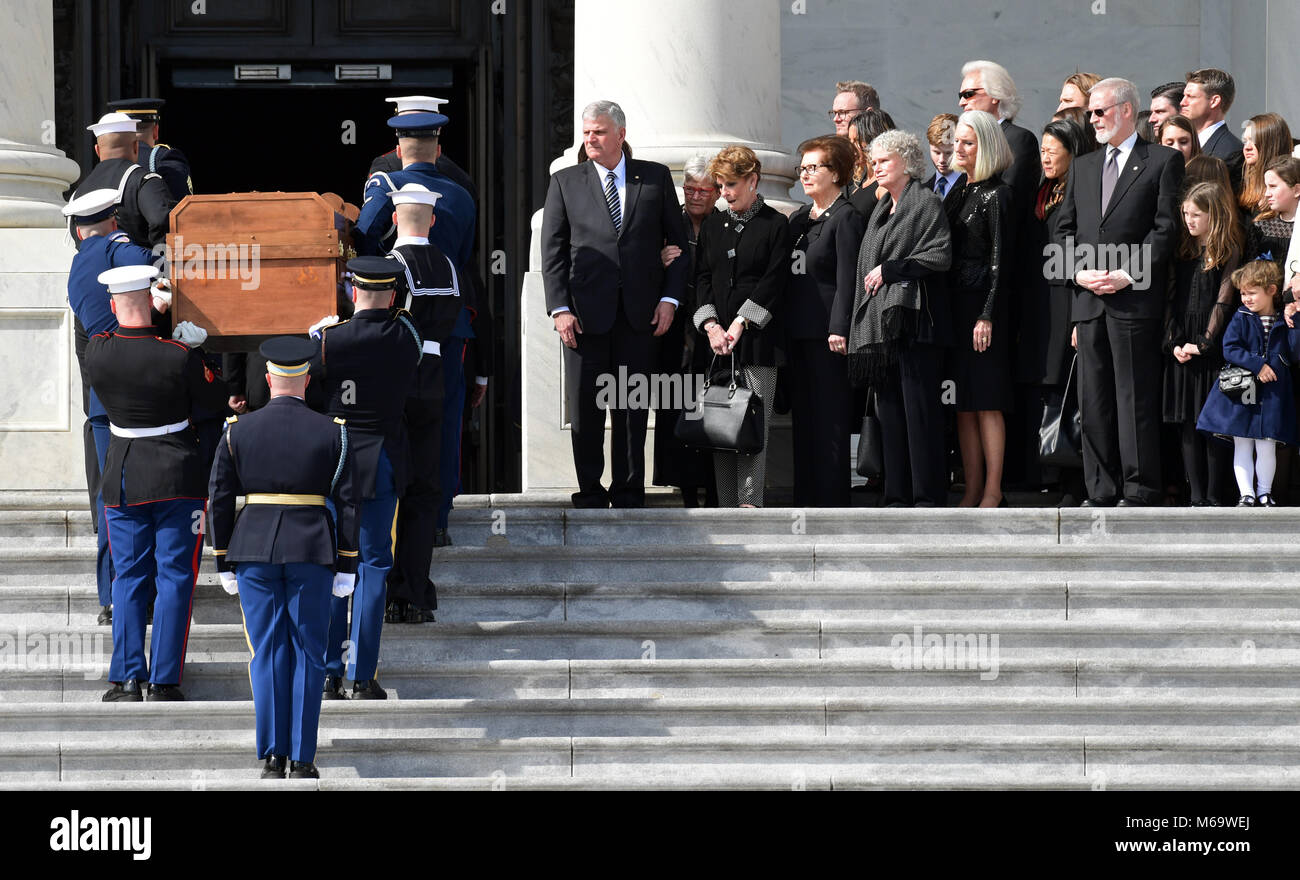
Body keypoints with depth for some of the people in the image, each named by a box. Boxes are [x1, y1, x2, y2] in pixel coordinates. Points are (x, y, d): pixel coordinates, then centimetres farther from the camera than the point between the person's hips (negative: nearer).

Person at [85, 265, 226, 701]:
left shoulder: (96, 351, -8)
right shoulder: (179, 356, -16)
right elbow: (214, 399, 0)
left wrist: (174, 342, 12)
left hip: (123, 481, 3)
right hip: (178, 478, -3)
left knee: (129, 579, 11)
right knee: (174, 578, 4)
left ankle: (127, 678, 6)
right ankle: (164, 680, 0)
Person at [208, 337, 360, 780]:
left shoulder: (237, 431, 0)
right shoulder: (332, 432, -2)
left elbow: (220, 500, 1)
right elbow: (348, 502, -2)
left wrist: (224, 561, 9)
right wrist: (347, 565, 3)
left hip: (254, 549, 1)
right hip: (312, 553, -1)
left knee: (268, 655, 6)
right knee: (307, 655, 5)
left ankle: (272, 758, 1)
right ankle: (302, 759, 3)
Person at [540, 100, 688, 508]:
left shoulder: (655, 178, 8)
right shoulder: (565, 182, 7)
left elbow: (677, 240, 9)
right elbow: (552, 250, 4)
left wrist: (669, 298, -1)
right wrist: (559, 308, -6)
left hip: (640, 313, 0)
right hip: (586, 311, 0)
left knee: (633, 407, 4)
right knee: (585, 408, 1)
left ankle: (628, 491, 10)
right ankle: (590, 492, 9)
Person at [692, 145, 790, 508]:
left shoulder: (776, 225, 2)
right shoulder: (713, 226, 17)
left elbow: (774, 282, -5)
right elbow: (702, 277, 11)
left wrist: (740, 323, -11)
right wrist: (711, 326, -4)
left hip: (757, 339, -4)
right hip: (717, 341, 4)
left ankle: (750, 503, -9)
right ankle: (726, 506, 2)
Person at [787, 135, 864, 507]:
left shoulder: (846, 218, -7)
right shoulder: (799, 218, 18)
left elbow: (847, 279, -13)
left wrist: (839, 329, -18)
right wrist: (783, 328, 10)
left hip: (827, 333, -8)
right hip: (798, 331, 8)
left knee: (830, 420, -6)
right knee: (802, 417, 9)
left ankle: (832, 502, -4)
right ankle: (806, 501, 12)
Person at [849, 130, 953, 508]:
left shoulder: (927, 204, -3)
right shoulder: (880, 212, 22)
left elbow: (941, 256, -13)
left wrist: (889, 270, -14)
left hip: (913, 321, -8)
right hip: (879, 325, 8)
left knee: (919, 409, -9)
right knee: (890, 410, 5)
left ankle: (928, 497, -8)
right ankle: (898, 496, 7)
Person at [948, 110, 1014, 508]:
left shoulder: (996, 195, -6)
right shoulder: (958, 192, 16)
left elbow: (998, 259, -11)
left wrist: (987, 315, -16)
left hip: (983, 301, -8)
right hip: (955, 303, 8)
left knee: (986, 401, -7)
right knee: (964, 404, 6)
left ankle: (992, 491, -5)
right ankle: (972, 490, 8)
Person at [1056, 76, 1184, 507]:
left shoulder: (1163, 161, 1)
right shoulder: (1083, 167, 19)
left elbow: (1166, 228, -6)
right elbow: (1065, 228, 17)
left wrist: (1127, 275, -14)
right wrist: (1080, 273, -1)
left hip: (1135, 299, -6)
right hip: (1089, 301, 6)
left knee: (1136, 401, -5)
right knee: (1094, 402, 6)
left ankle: (1139, 493, -2)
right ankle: (1101, 492, 10)